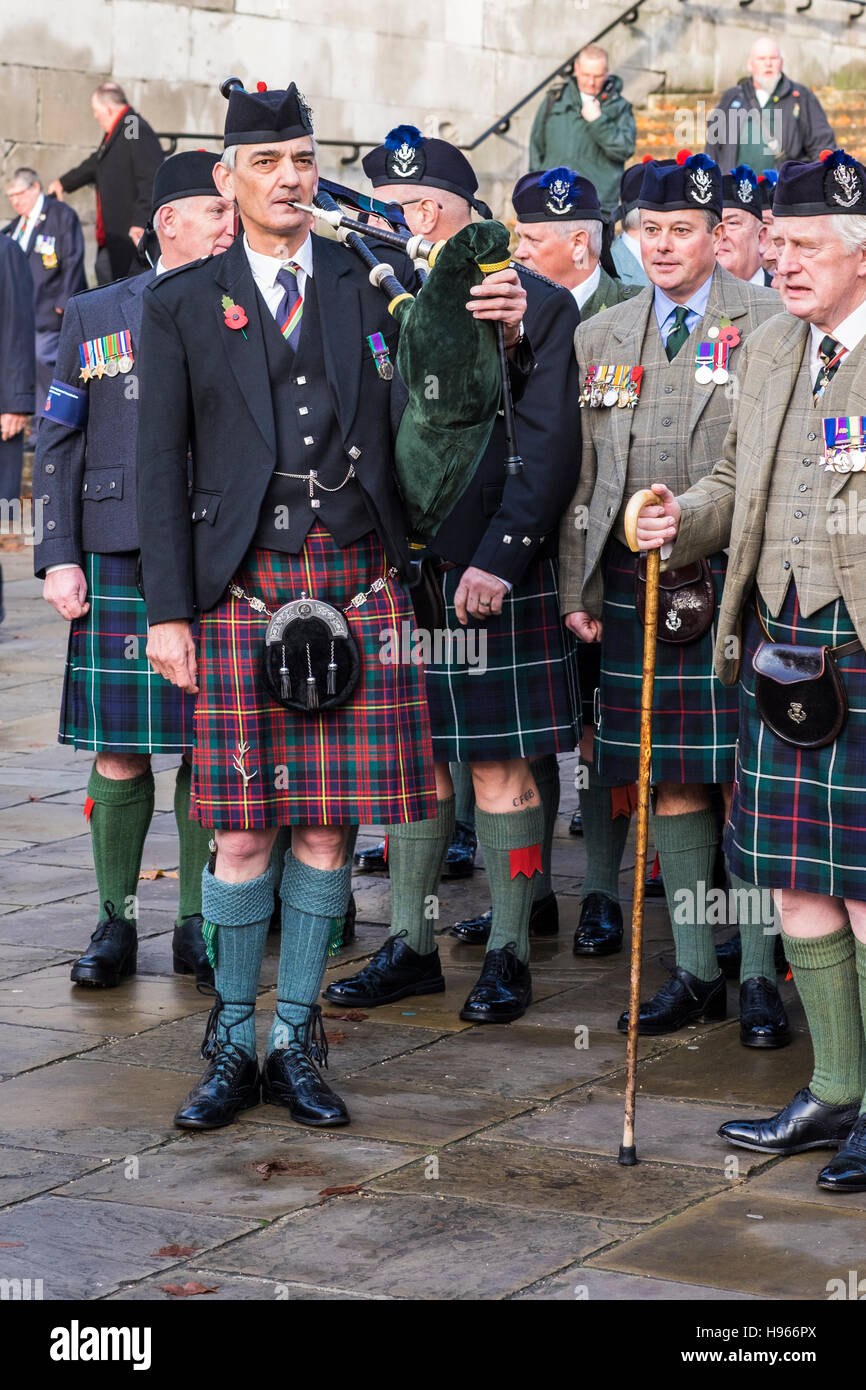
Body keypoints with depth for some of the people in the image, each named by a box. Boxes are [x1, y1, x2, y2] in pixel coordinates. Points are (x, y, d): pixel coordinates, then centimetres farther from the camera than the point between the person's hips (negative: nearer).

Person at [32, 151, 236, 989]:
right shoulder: (94, 318, 9)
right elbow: (58, 449, 8)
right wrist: (60, 559, -1)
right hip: (121, 566, 0)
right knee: (119, 751, 3)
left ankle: (198, 922, 14)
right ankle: (115, 923, 13)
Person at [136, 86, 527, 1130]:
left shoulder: (376, 286, 10)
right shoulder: (181, 305, 7)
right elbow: (160, 466, 5)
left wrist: (500, 335, -7)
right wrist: (169, 611, -2)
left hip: (358, 584, 1)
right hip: (244, 588, -1)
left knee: (328, 825, 3)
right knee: (244, 828, 0)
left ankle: (296, 1045, 15)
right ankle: (232, 1049, 13)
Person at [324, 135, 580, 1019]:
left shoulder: (535, 306, -4)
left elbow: (550, 449, -9)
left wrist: (499, 558, -17)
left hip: (492, 577, -5)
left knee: (504, 766, 1)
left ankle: (508, 954, 10)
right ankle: (410, 946, 18)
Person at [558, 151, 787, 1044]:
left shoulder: (767, 324, 0)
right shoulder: (600, 337, 13)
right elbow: (580, 474, 14)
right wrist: (577, 588, 9)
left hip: (738, 578, -4)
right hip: (635, 584, 4)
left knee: (747, 777, -2)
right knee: (669, 776, 7)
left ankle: (762, 976, 6)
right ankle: (695, 972, 17)